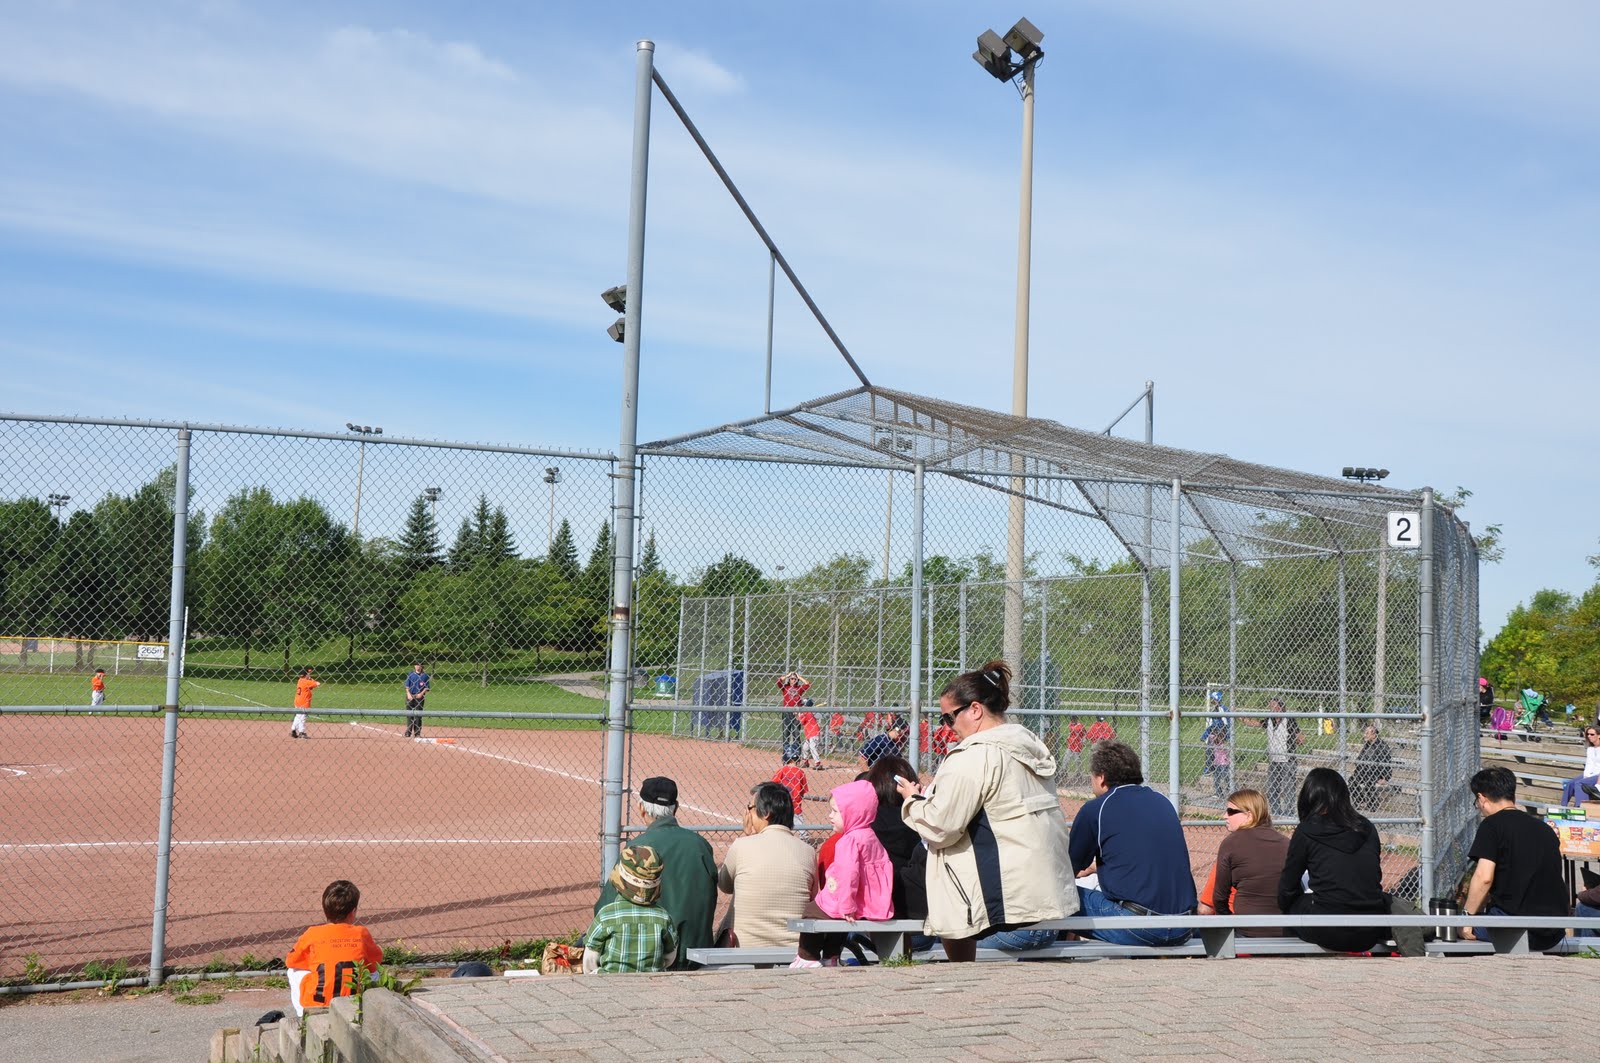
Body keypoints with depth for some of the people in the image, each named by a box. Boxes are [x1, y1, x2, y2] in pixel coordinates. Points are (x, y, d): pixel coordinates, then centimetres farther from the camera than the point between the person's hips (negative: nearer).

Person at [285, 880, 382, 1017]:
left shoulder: (313, 934, -3)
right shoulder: (361, 934, -1)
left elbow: (291, 961, 12)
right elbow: (375, 963, 15)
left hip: (316, 1005, 0)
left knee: (294, 972, 24)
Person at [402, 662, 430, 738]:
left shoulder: (425, 675, 3)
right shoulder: (410, 674, 6)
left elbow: (427, 687, 3)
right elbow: (407, 685, 4)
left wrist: (421, 693, -12)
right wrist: (408, 694, -11)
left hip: (419, 697, -1)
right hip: (410, 696, 1)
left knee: (418, 715, 0)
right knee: (409, 714, 3)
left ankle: (417, 733, 5)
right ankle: (408, 732, 8)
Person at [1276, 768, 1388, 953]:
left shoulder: (1306, 831, -1)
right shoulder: (1367, 828, 9)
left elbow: (1288, 887, 8)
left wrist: (1283, 905, 29)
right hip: (1371, 933, 3)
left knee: (1294, 903, 23)